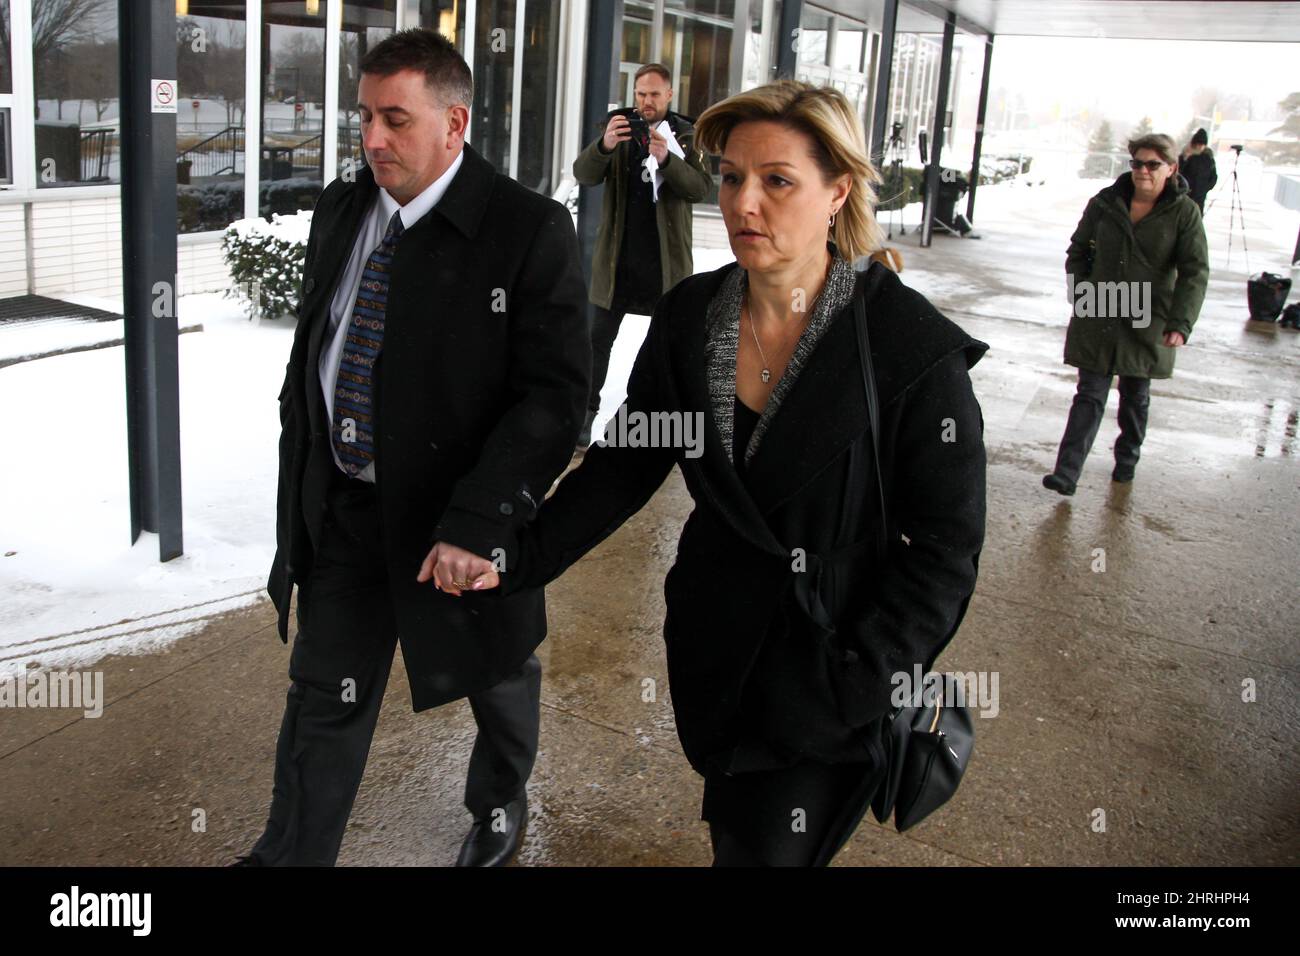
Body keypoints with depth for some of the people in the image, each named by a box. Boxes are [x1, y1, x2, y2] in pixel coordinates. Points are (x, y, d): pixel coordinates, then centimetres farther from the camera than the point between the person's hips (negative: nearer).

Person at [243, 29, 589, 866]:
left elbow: (554, 396, -22)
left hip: (458, 518, -4)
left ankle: (500, 803, 49)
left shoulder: (531, 232, -17)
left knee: (497, 674, 20)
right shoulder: (340, 211, 3)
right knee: (325, 695, 11)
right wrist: (301, 466, 11)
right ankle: (291, 854, 28)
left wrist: (475, 523, -29)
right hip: (340, 507, 4)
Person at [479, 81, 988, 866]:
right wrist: (523, 557, -8)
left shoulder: (910, 345, -19)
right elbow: (627, 462, 3)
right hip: (715, 647, 5)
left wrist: (853, 685, -20)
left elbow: (945, 544, -15)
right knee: (731, 825, 24)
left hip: (834, 662, -5)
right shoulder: (689, 316, -5)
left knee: (768, 848, 2)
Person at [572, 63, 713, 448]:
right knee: (599, 338, 2)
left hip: (666, 257, -1)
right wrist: (604, 146, -29)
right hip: (617, 254, 1)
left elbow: (702, 186, -12)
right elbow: (584, 174, -8)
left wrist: (667, 159, -29)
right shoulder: (620, 127, 4)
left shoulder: (686, 135, 1)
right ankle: (587, 410, 11)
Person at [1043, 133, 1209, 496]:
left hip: (1147, 323, -1)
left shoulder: (1184, 213, -6)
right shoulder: (1105, 203, 1)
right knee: (1089, 396, -2)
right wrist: (1080, 294, 0)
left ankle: (1127, 460, 36)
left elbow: (1195, 273, -10)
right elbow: (1078, 251, 12)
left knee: (1136, 396, 15)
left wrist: (1180, 323, -21)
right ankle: (1066, 473, -6)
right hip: (1097, 319, 1)